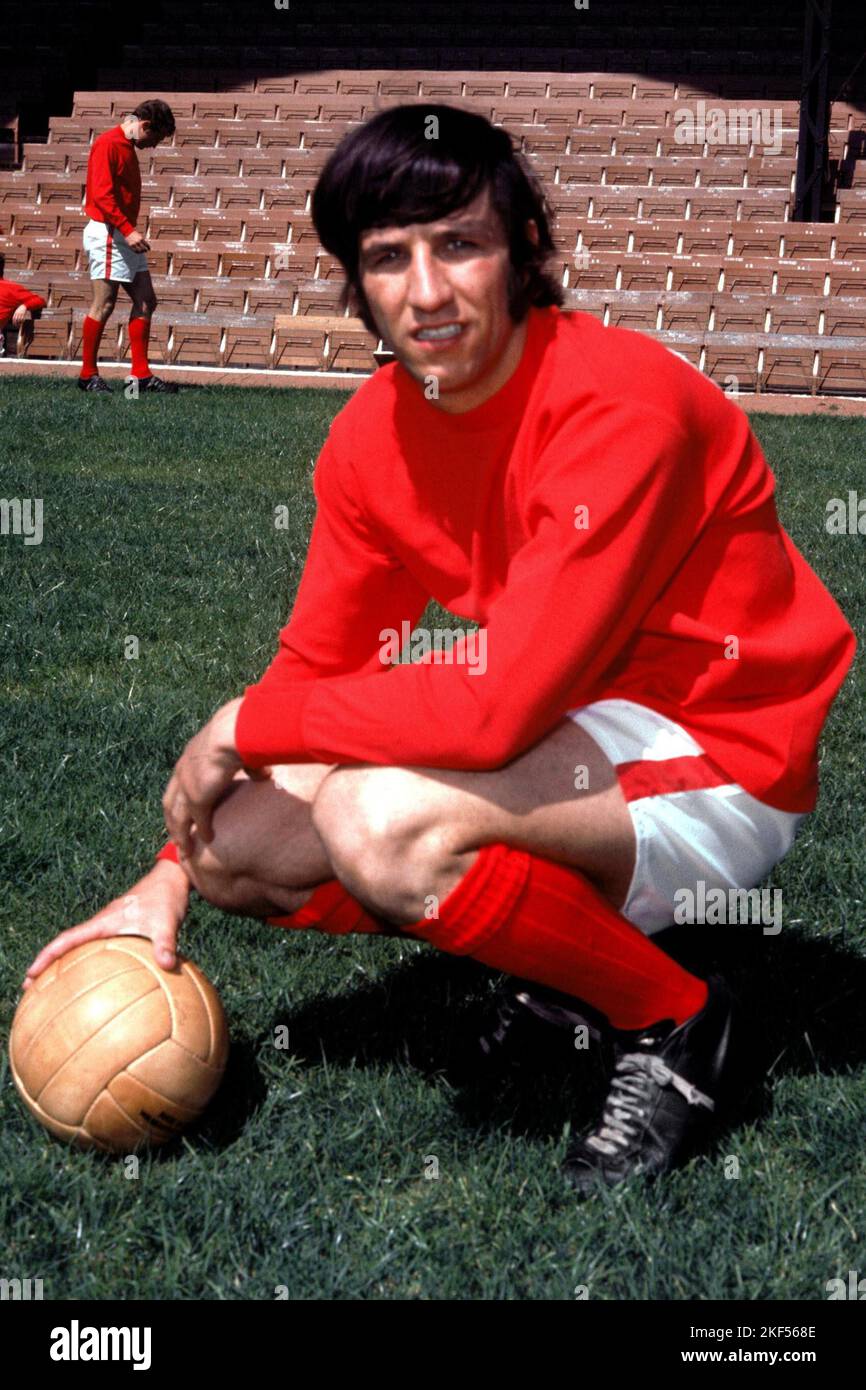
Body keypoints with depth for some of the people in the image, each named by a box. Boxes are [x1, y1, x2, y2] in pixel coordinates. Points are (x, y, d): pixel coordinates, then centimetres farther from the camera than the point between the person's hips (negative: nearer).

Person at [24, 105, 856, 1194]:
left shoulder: (618, 405, -26)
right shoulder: (374, 435, -2)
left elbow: (500, 705, -30)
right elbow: (314, 667, 3)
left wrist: (243, 728, -18)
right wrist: (167, 877, -7)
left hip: (717, 767, -7)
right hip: (567, 742, 8)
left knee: (380, 820, -33)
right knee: (234, 846, -3)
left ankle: (671, 1018, -8)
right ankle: (568, 940, 11)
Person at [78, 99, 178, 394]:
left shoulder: (128, 147, 18)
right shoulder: (108, 144, -11)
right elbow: (102, 194, -20)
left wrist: (131, 232, 14)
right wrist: (128, 230, -24)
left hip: (124, 236, 10)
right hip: (107, 233, -10)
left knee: (146, 301, 6)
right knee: (104, 303, -7)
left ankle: (141, 374, 7)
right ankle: (88, 375, 0)